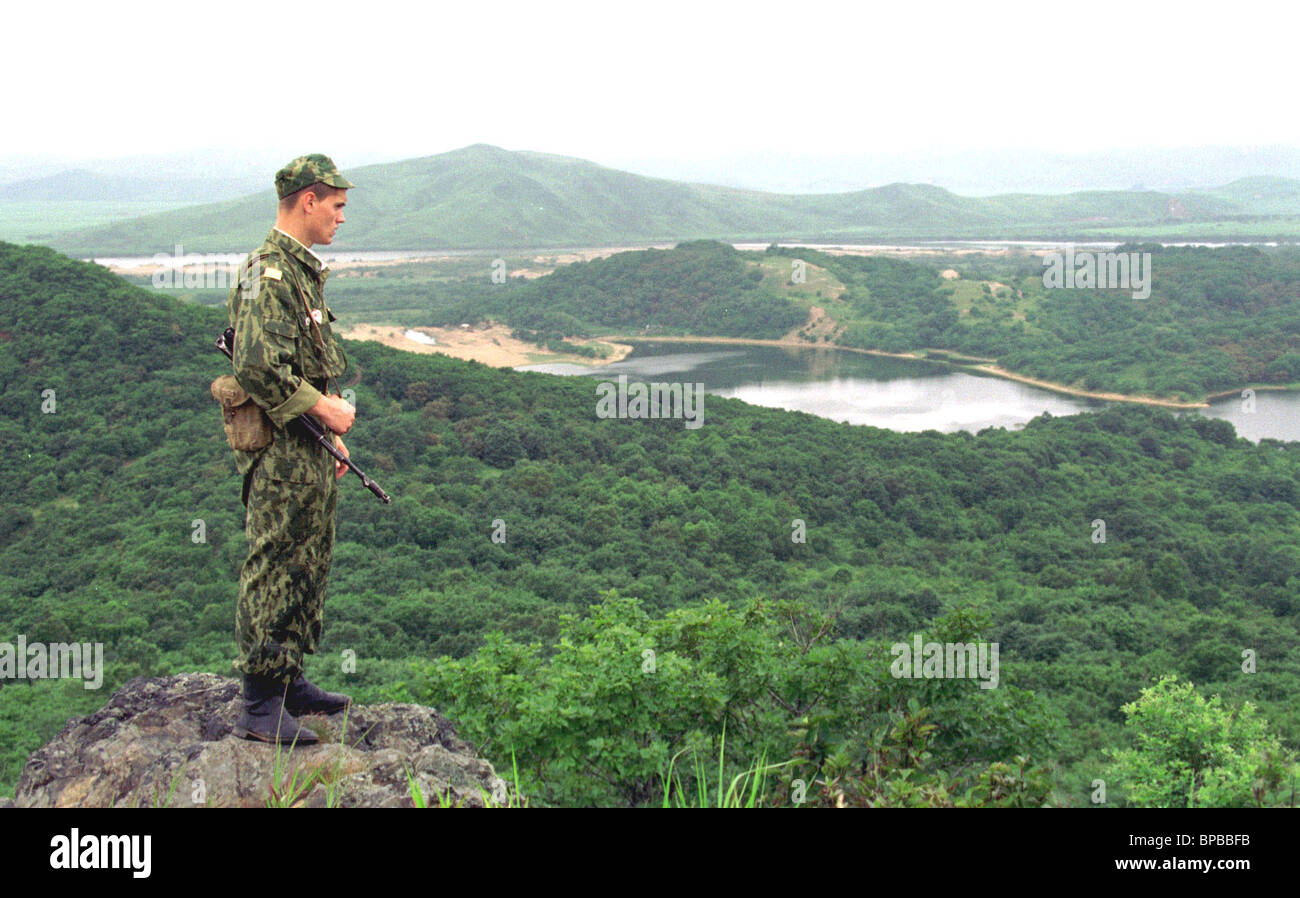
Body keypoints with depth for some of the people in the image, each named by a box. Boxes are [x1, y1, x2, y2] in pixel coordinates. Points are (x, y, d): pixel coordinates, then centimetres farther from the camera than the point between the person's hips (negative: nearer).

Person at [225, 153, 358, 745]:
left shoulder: (304, 270, 17)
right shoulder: (268, 273, -16)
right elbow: (259, 369, -25)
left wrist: (332, 436, 22)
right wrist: (322, 407, -18)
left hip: (311, 450, 10)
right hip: (281, 451, -10)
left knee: (307, 570, 17)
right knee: (274, 575, -6)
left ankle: (290, 681, 28)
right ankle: (261, 707, -1)